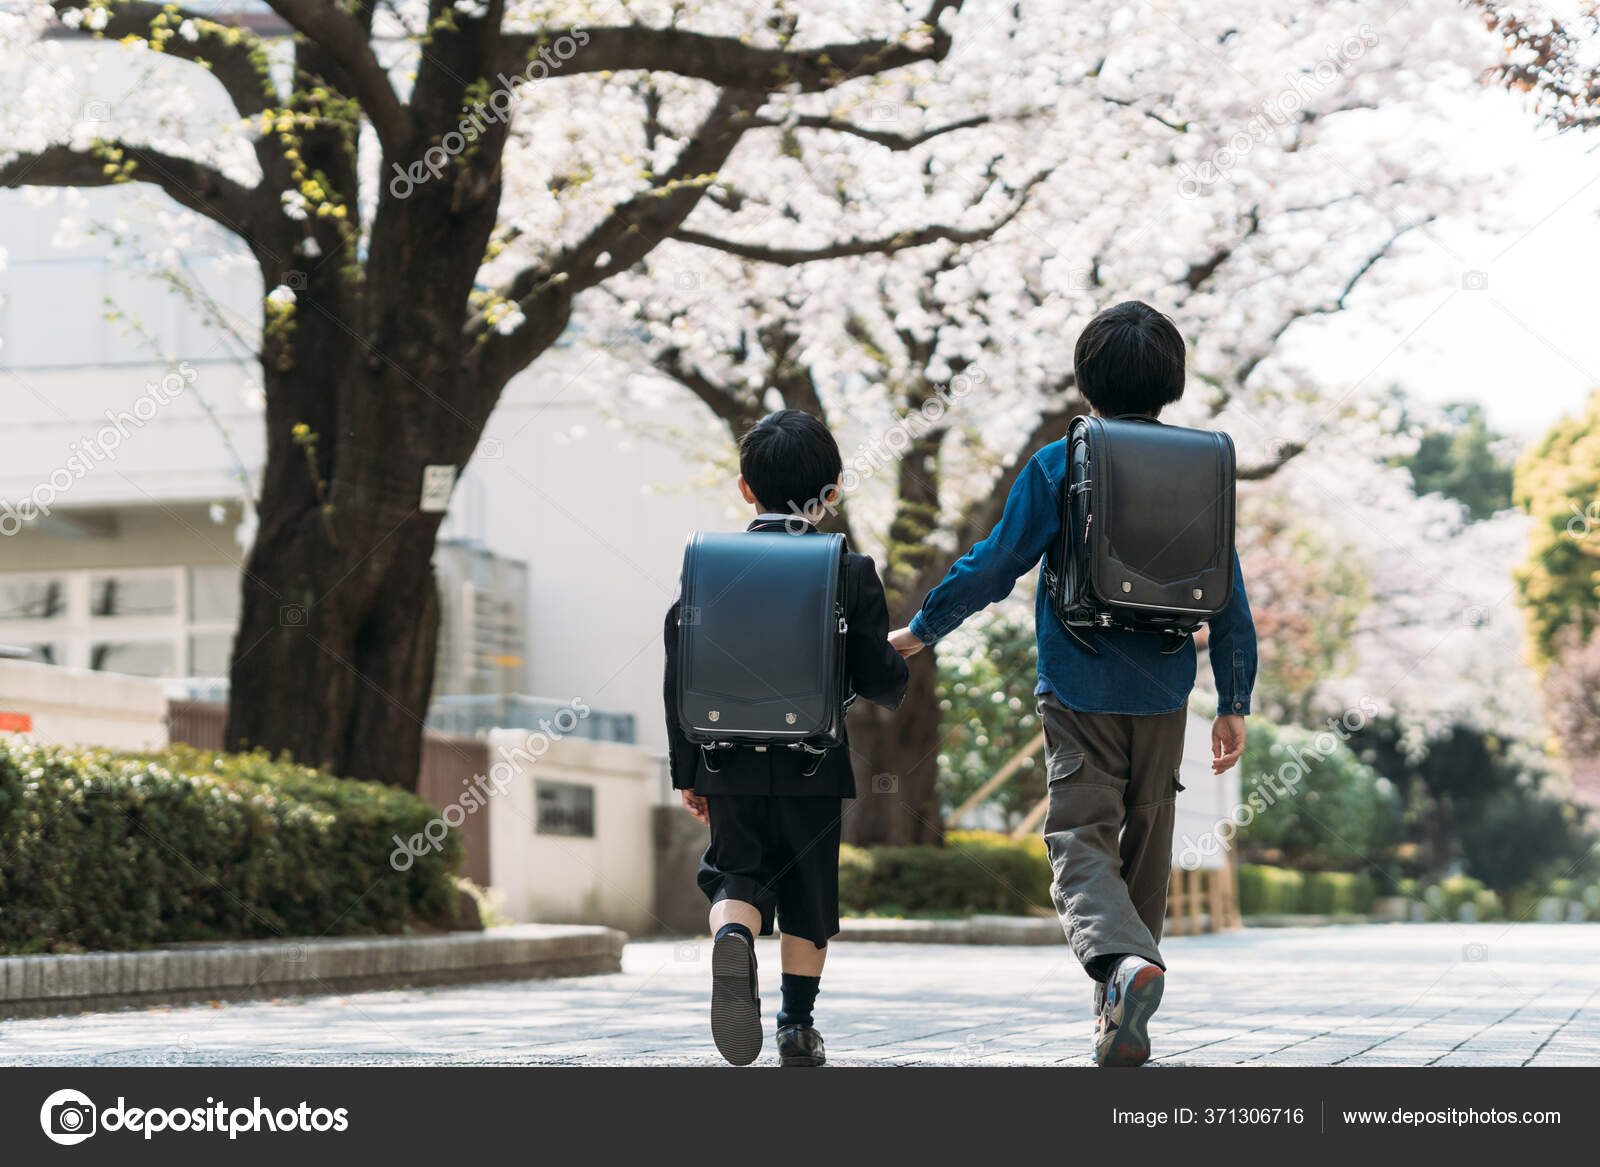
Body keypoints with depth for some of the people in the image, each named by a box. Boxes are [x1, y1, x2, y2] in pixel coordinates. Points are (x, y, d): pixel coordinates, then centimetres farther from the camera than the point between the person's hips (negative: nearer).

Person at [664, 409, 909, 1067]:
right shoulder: (851, 573, -5)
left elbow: (680, 677, 1)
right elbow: (879, 678, -7)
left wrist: (686, 771, 9)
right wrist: (894, 688, 19)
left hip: (729, 765, 1)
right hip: (814, 766, -1)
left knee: (739, 878, 9)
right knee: (809, 895, 13)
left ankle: (732, 936, -24)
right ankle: (798, 1024, 15)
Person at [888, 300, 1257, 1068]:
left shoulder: (1056, 466, -5)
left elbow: (994, 565, -5)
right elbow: (1228, 599, 3)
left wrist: (920, 631, 8)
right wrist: (1234, 702, 10)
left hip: (1078, 689, -3)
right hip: (1162, 693, 3)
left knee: (1082, 838, -4)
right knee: (1143, 842, 14)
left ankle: (1121, 955, -34)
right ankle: (1122, 1021, 19)